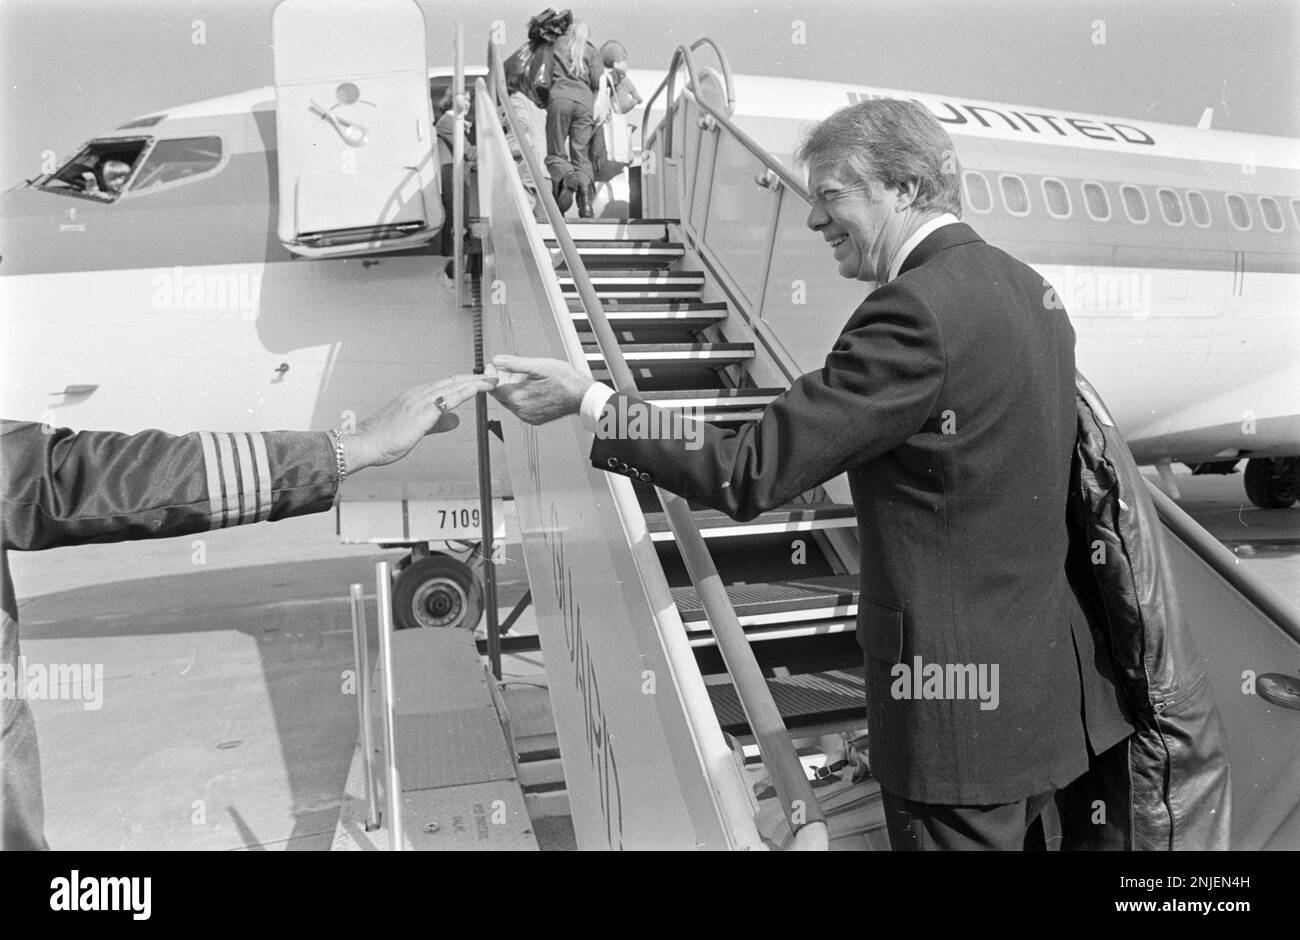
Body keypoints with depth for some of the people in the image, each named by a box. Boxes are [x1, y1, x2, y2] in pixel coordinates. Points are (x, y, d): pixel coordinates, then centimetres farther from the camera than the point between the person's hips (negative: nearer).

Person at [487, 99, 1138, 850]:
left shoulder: (917, 309, -22)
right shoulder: (1029, 288, 7)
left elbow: (751, 474, -24)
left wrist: (587, 400, -16)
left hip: (960, 707, -9)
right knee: (1017, 833, 23)